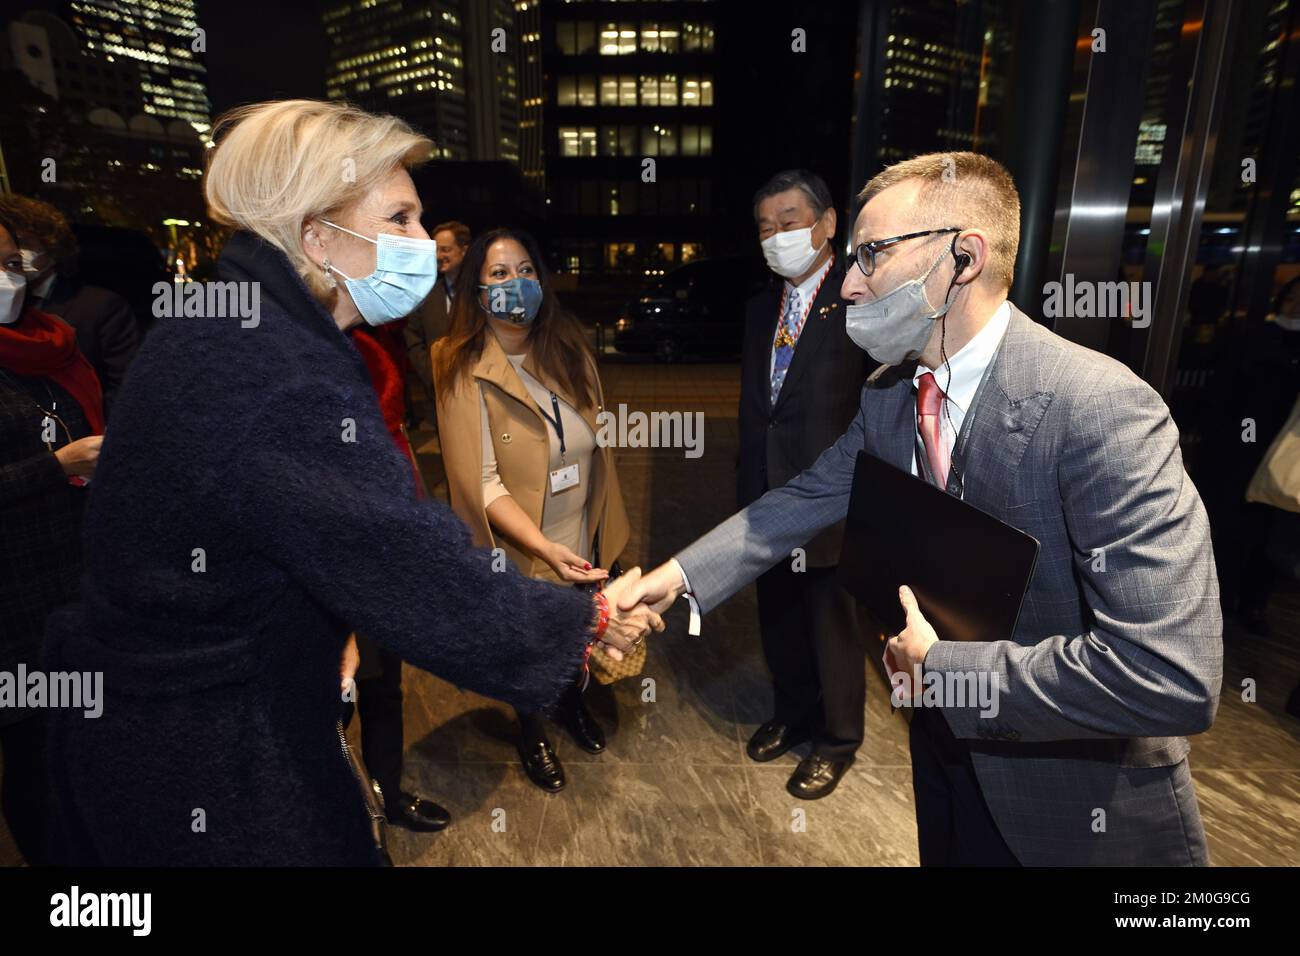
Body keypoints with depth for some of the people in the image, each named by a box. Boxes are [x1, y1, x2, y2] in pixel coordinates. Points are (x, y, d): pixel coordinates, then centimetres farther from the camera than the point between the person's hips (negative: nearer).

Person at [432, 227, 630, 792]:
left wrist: (604, 525, 2)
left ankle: (573, 706, 56)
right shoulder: (465, 371, -19)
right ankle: (532, 735, 50)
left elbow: (597, 447, 2)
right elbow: (481, 483, -23)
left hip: (582, 540, 4)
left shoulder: (568, 350, -4)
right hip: (519, 549, -4)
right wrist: (546, 548, -33)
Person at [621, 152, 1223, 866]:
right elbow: (807, 498, -1)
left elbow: (1173, 676, -33)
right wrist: (678, 575, -12)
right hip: (947, 744, 6)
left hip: (1083, 798, -5)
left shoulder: (1102, 408, -29)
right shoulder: (887, 394, -5)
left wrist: (940, 667, -25)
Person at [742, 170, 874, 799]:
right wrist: (749, 487, 12)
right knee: (779, 622, 20)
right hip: (769, 499, 6)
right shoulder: (761, 308, 10)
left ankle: (838, 740, 35)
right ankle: (792, 716, 45)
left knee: (834, 625, 11)